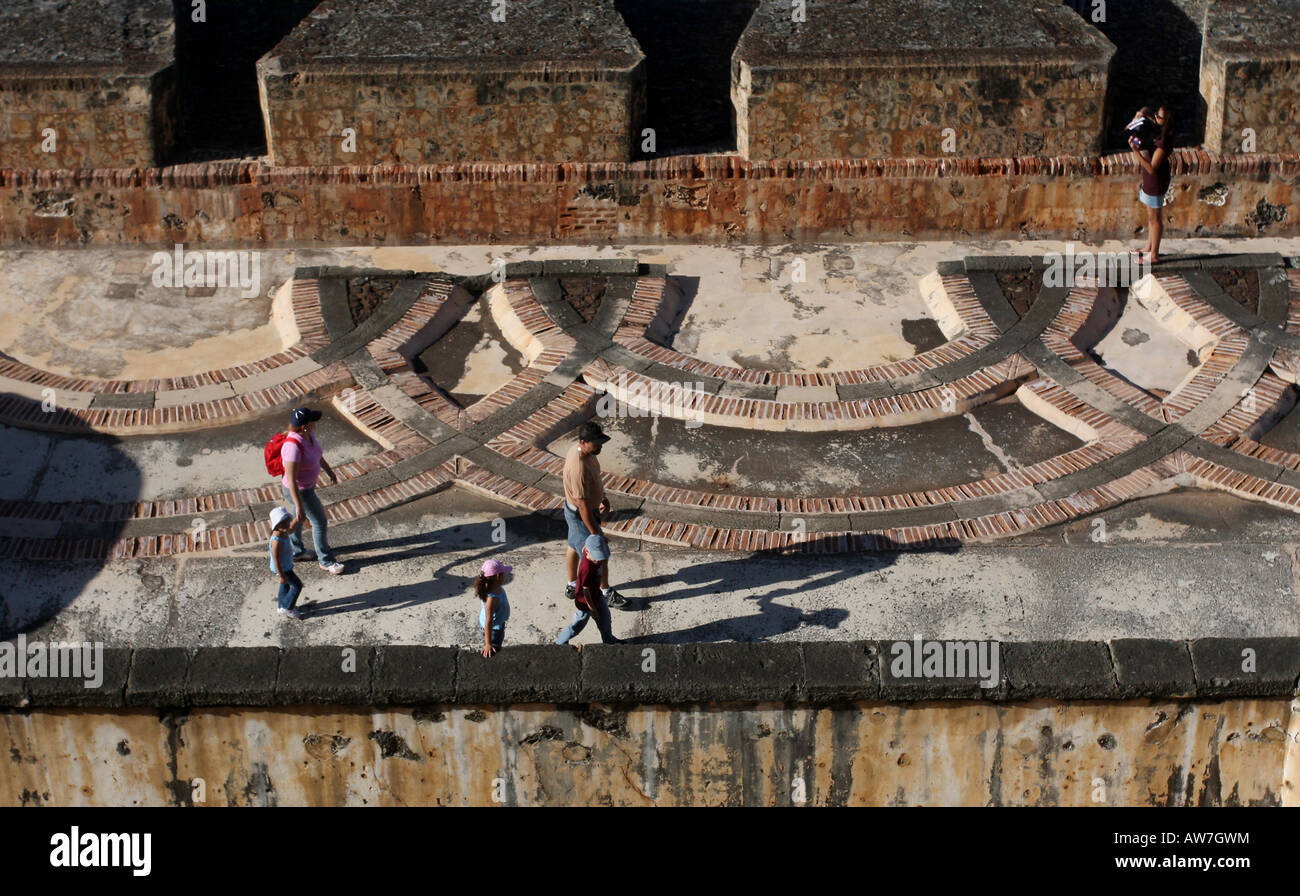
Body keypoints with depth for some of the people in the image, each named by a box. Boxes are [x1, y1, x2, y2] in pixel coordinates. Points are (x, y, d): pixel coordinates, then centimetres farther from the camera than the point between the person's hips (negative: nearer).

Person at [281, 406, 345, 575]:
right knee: (320, 522, 9)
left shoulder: (308, 434, -12)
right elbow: (291, 480, -33)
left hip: (308, 483, 9)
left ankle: (295, 551, 52)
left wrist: (329, 470, 23)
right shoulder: (294, 447, -39)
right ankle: (326, 561, 30)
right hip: (299, 491, -9)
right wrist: (299, 506, -27)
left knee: (298, 518, 29)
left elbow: (317, 453, 10)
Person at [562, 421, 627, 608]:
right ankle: (607, 594, 27)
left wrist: (603, 497, 20)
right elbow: (583, 505, -32)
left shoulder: (580, 449, -9)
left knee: (574, 546, 26)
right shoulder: (579, 468, -39)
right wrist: (595, 532, -25)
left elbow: (594, 478, 11)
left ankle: (572, 586, 45)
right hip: (581, 515, -9)